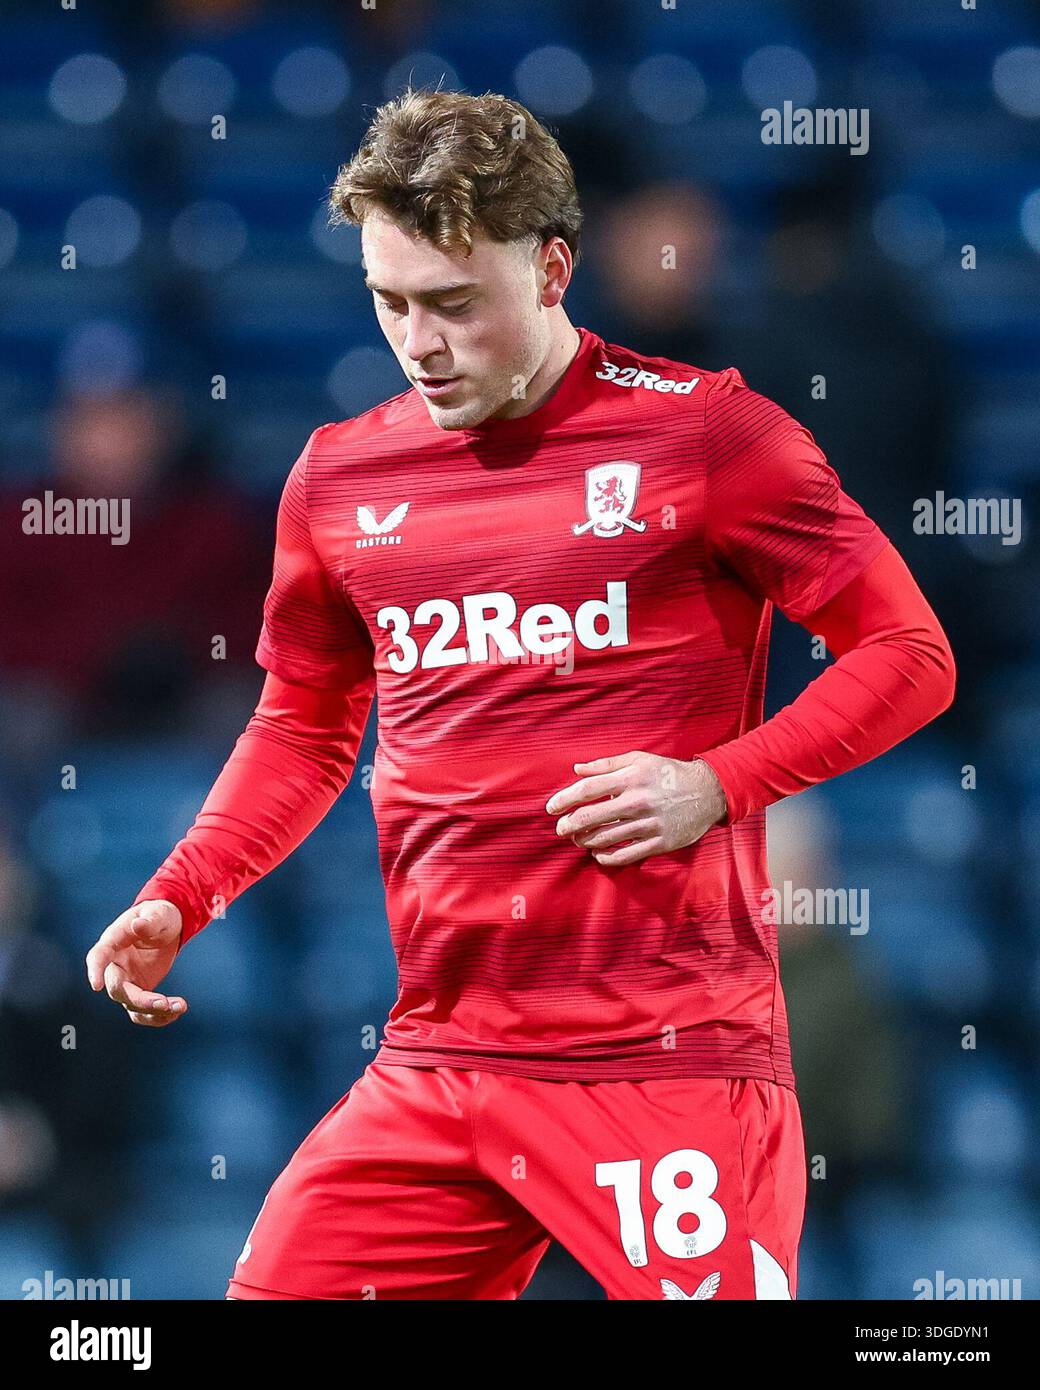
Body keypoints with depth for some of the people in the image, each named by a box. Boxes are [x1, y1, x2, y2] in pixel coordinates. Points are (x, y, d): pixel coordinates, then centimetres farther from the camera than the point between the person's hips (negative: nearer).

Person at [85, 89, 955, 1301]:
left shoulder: (702, 431, -3)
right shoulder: (338, 475, 11)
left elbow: (909, 653, 0)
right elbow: (302, 727, 24)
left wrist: (716, 785, -12)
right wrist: (176, 899, 9)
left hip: (670, 1060, -5)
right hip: (435, 1058, 5)